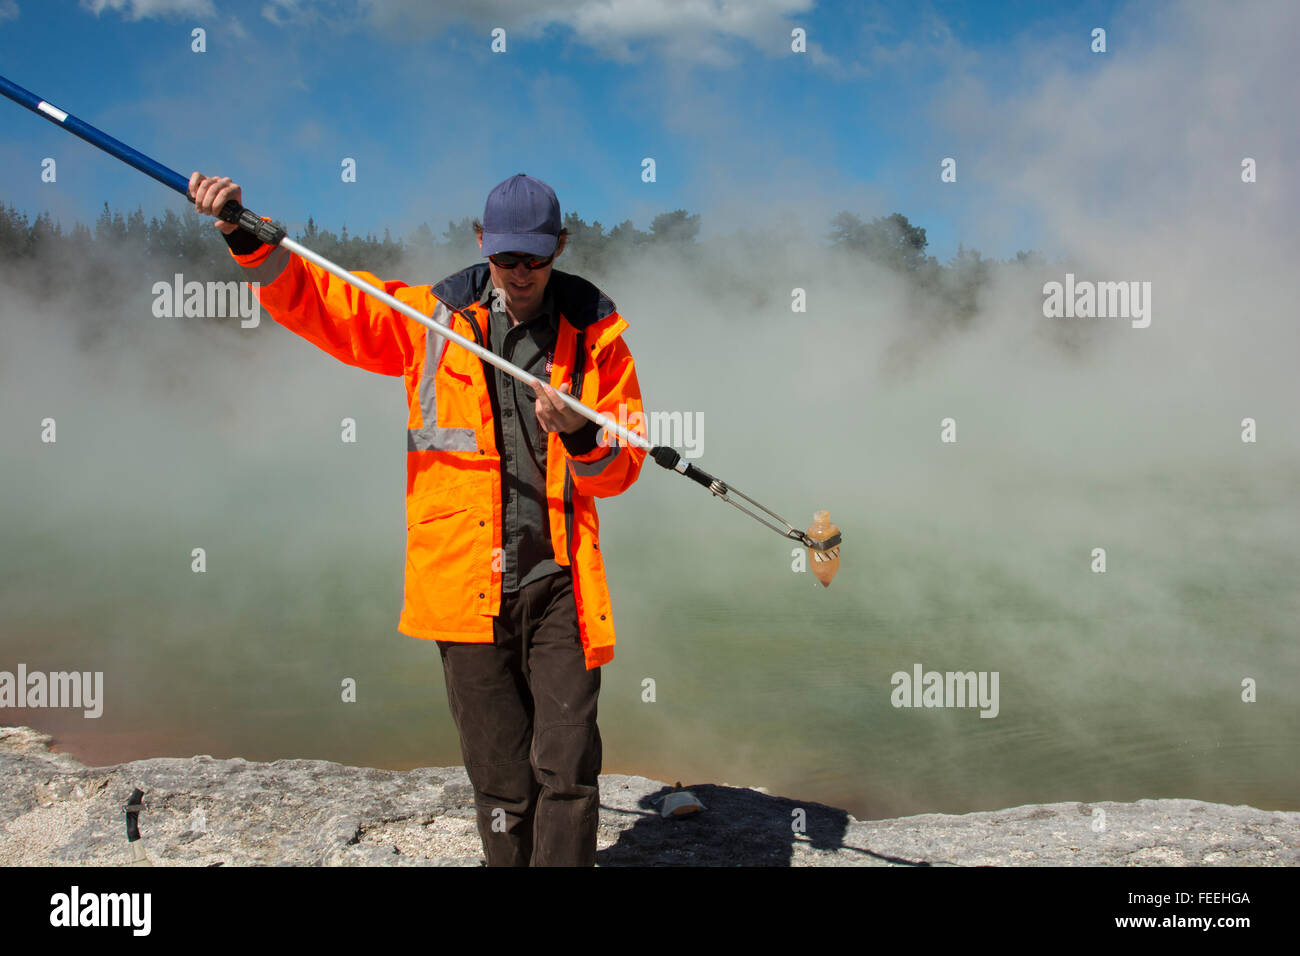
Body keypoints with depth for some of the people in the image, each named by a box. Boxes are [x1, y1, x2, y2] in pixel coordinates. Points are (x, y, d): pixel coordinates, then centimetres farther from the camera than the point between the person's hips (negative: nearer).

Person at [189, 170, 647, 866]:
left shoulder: (595, 332, 4)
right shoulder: (431, 319, 5)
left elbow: (622, 464, 6)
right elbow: (315, 299, 3)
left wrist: (582, 437, -15)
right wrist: (247, 237, -12)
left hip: (559, 583, 0)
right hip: (468, 587, 1)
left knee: (567, 771, -4)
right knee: (500, 782, 7)